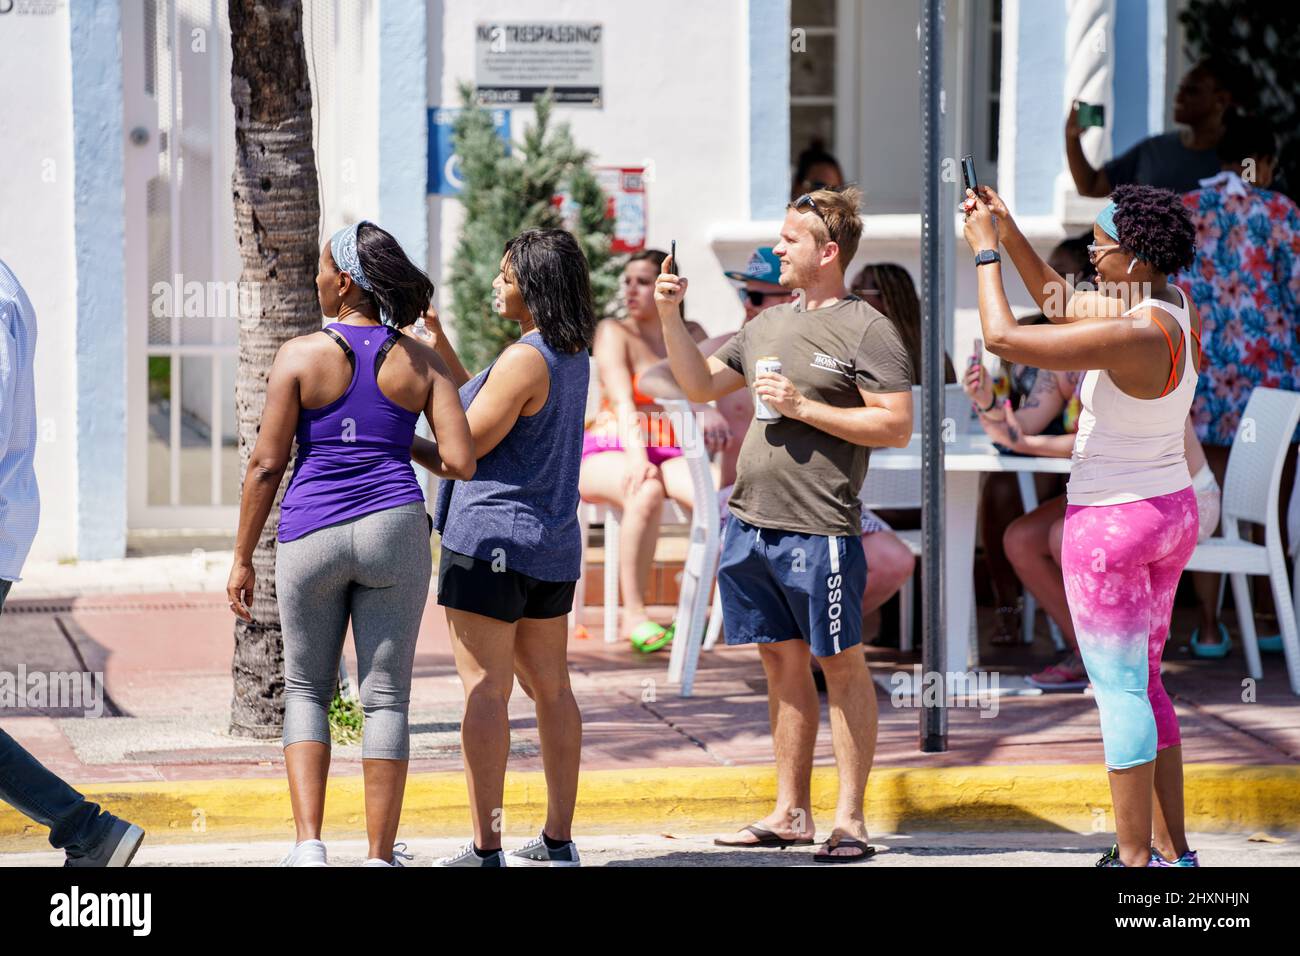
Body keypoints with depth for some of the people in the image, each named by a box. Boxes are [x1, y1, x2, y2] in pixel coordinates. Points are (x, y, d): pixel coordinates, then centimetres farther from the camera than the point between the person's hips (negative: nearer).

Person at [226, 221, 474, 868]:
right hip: (394, 527, 1)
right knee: (385, 696, 7)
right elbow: (461, 461, -4)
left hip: (311, 535, -1)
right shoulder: (420, 361, 1)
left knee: (306, 690, 14)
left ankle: (308, 843, 1)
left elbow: (266, 464, -5)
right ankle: (380, 856, 7)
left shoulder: (301, 355, -5)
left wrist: (243, 559, 2)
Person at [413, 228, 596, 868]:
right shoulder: (573, 356, 10)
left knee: (484, 692, -6)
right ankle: (557, 841, 17)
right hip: (553, 544, 9)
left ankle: (485, 850, -8)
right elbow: (480, 407, 17)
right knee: (551, 689, 13)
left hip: (492, 536, -9)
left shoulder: (525, 360, -17)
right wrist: (436, 340, 16)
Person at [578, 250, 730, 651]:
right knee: (646, 492, -40)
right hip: (610, 452, -3)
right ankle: (634, 615, -33)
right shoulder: (615, 332, 1)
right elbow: (622, 400, -14)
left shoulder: (691, 335, 14)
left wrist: (709, 411, -29)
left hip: (671, 454, 3)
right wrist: (636, 455, -32)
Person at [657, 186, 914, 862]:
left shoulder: (866, 330, -5)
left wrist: (802, 407, -15)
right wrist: (671, 317, 10)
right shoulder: (769, 324, 17)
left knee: (841, 665, 0)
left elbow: (896, 427, -12)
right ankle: (791, 814, 17)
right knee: (782, 662, 11)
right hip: (750, 522, 7)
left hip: (818, 529, -7)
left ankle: (849, 820, 4)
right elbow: (701, 385, 23)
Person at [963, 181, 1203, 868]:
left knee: (1121, 691, -3)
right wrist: (1008, 232, 11)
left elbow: (1003, 338, -23)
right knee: (1141, 685, 17)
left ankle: (1134, 859, 1)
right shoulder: (1175, 306, 3)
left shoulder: (1133, 335, -25)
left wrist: (985, 252, -10)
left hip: (1110, 522, -9)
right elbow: (1060, 305, 17)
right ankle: (1173, 850, 20)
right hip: (1172, 511, 9)